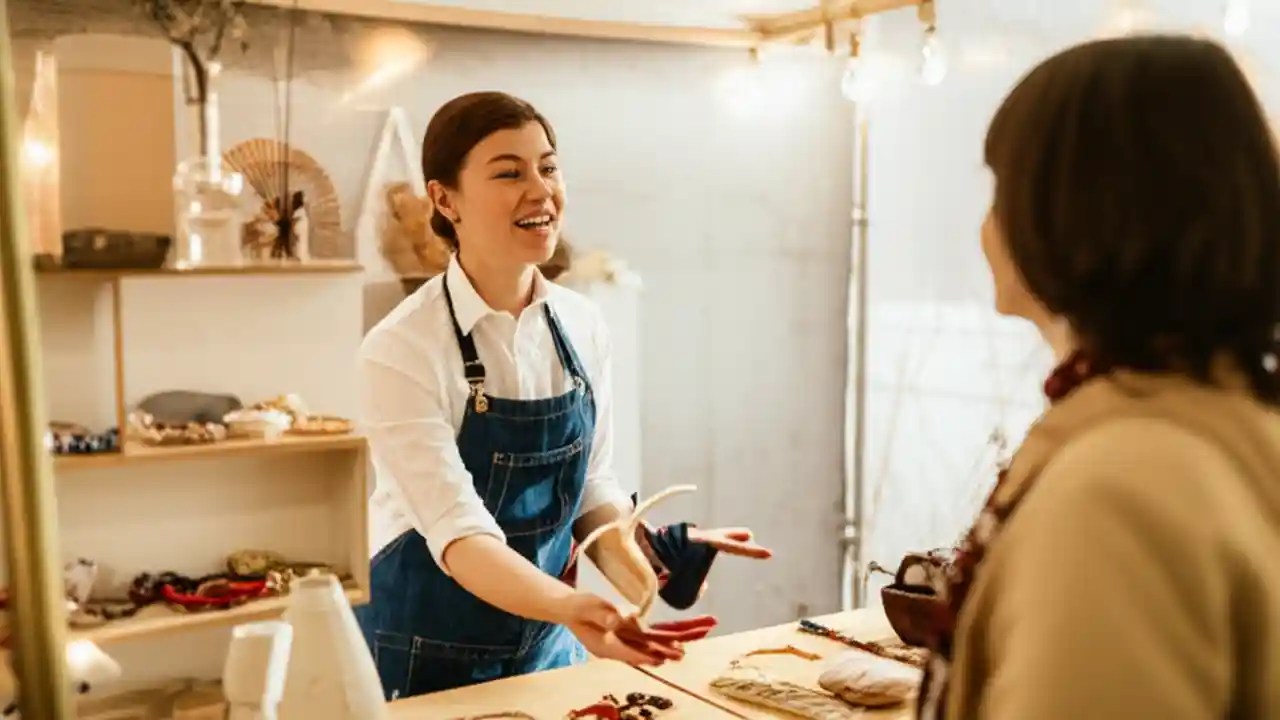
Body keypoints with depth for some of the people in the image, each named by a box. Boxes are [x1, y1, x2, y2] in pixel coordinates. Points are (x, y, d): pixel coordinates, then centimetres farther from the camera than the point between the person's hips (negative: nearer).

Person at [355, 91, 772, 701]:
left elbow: (590, 489, 5)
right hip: (429, 663, -5)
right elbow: (458, 533, -26)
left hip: (549, 651, 5)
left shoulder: (582, 325, -3)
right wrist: (569, 605, -41)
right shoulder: (401, 350, -20)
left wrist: (654, 550, -13)